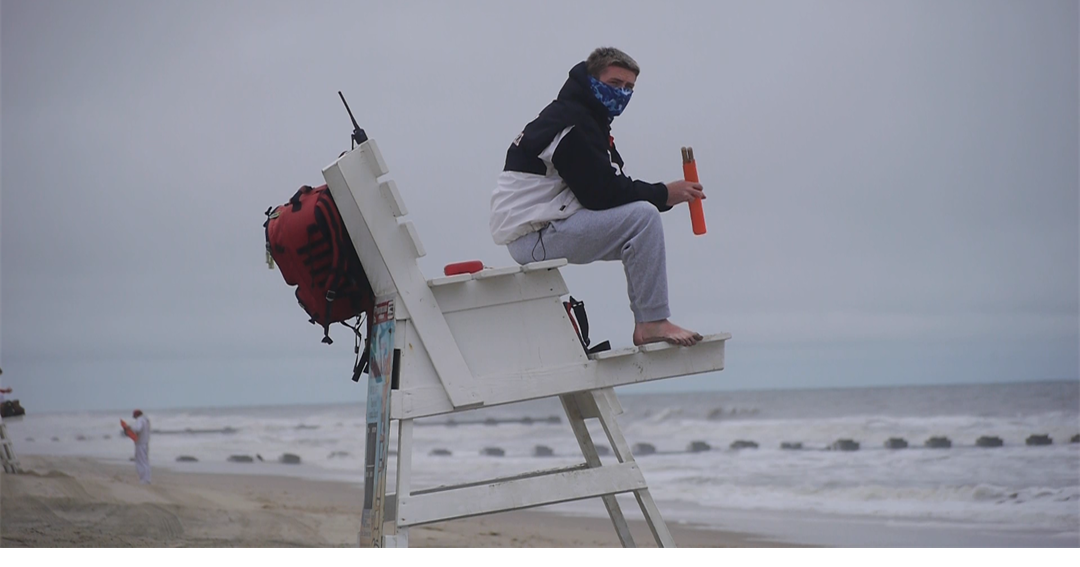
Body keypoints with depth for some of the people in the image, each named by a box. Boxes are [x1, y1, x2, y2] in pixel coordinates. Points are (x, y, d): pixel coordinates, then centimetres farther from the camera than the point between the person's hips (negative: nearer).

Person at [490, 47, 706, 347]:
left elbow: (610, 184, 14)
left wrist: (662, 195, -2)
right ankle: (652, 323, -17)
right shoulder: (569, 125, -16)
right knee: (643, 216, -20)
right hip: (532, 236, -11)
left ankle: (648, 321, 10)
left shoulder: (587, 119, 18)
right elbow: (601, 193, -21)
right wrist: (664, 194, -13)